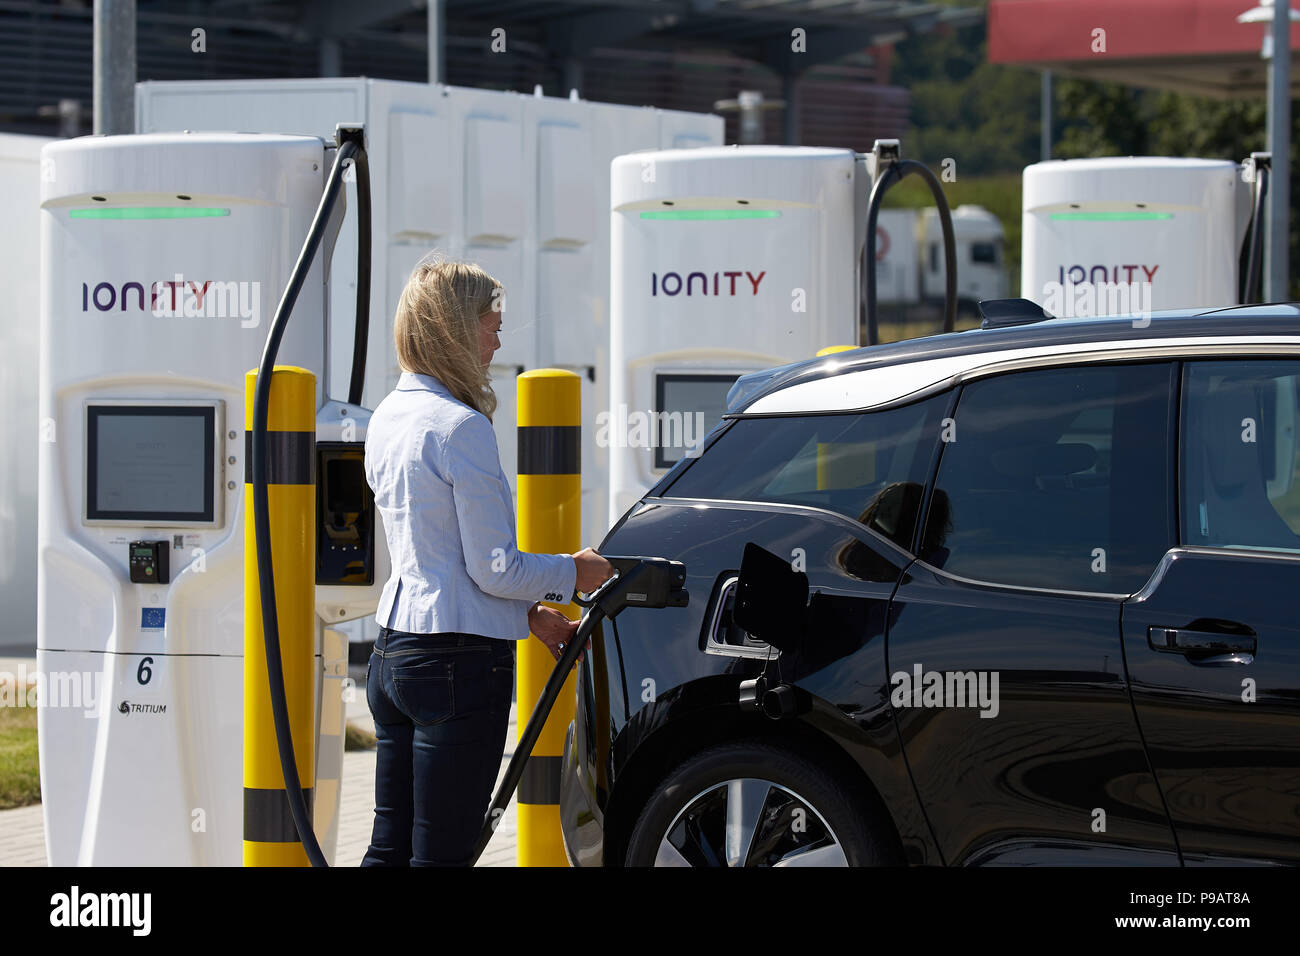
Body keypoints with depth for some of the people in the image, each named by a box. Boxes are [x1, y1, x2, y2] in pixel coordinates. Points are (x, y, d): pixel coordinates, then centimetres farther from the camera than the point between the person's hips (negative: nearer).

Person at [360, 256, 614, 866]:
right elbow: (494, 567, -14)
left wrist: (529, 613, 18)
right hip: (459, 660, -9)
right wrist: (573, 573, 3)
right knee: (441, 853, -5)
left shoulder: (388, 419, 13)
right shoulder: (461, 427, -15)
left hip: (393, 649, 9)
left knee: (391, 845, 10)